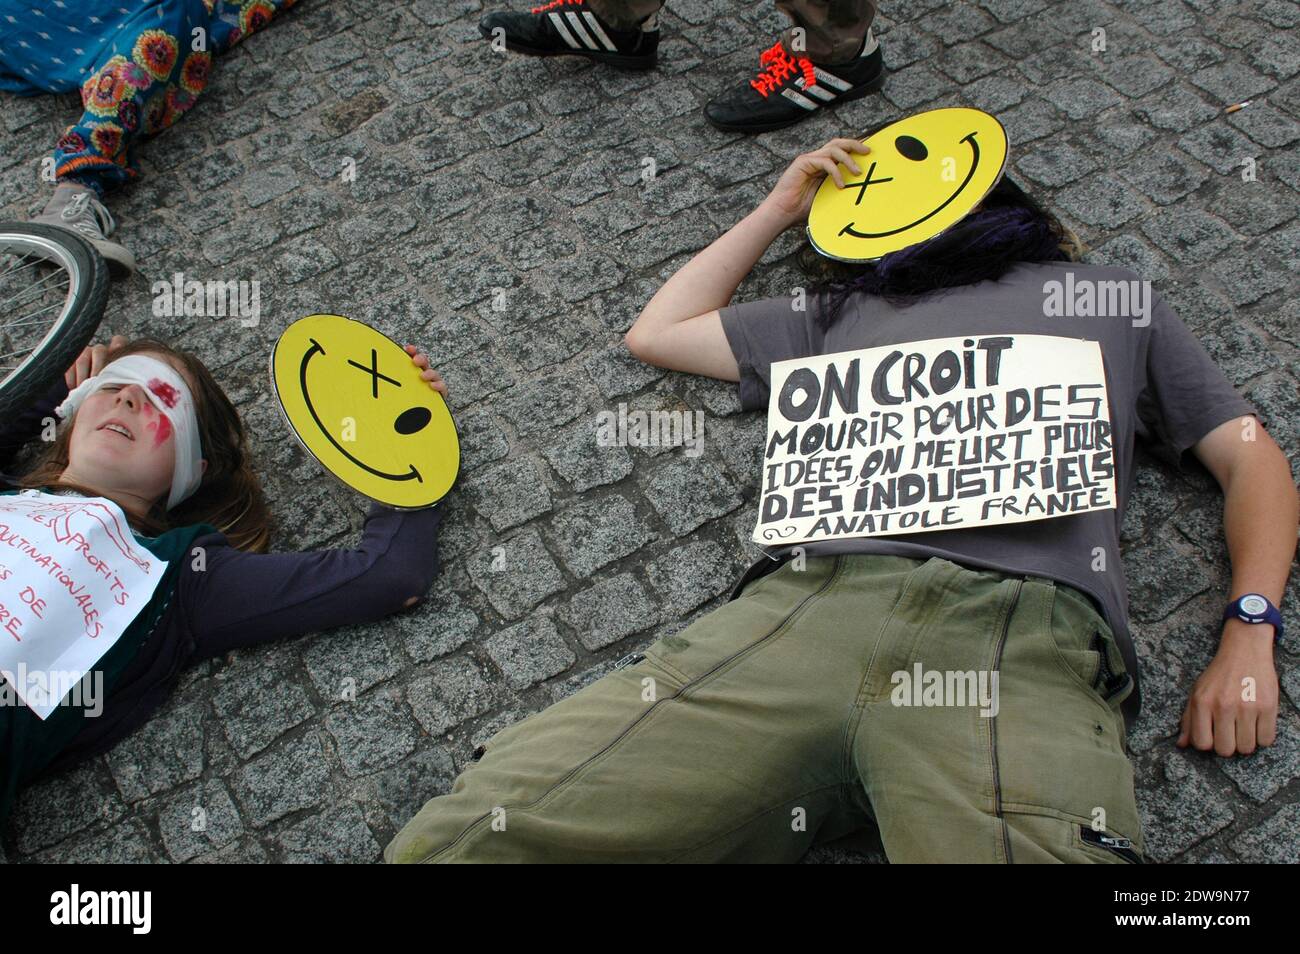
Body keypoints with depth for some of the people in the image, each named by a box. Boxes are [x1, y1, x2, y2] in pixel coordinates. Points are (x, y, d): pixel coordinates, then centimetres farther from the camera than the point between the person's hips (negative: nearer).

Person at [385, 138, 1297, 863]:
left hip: (1025, 633, -2)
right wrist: (780, 207, 46)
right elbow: (656, 332, 45)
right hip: (807, 603, 3)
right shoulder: (849, 308, 35)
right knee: (454, 837, -14)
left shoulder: (1110, 296, 32)